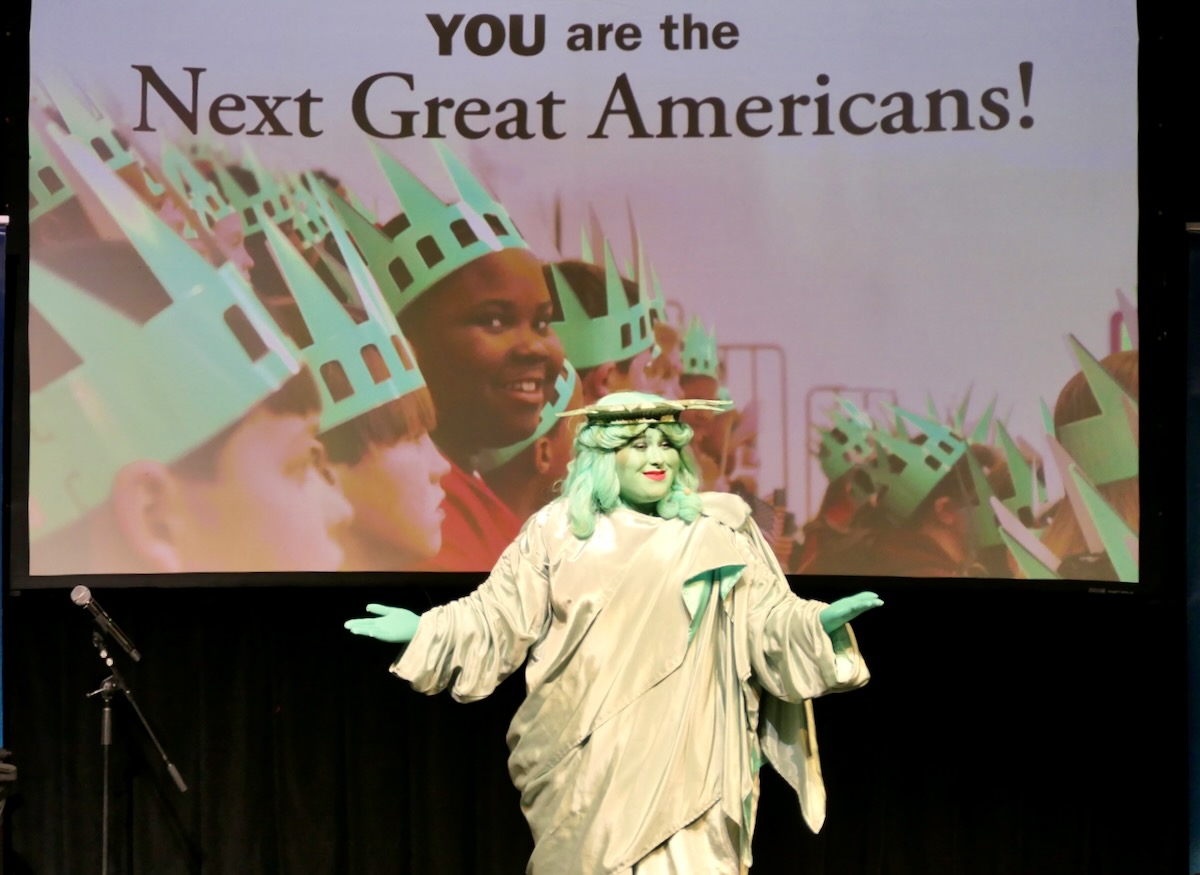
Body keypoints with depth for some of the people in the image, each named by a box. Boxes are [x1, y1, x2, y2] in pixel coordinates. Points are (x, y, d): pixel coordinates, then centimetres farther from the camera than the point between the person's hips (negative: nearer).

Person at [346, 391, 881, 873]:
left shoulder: (716, 533, 6)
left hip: (681, 753, -1)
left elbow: (768, 620, 3)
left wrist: (821, 622, -16)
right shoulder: (558, 532, 6)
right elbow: (497, 617, 7)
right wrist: (425, 630, -5)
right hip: (586, 759, 1)